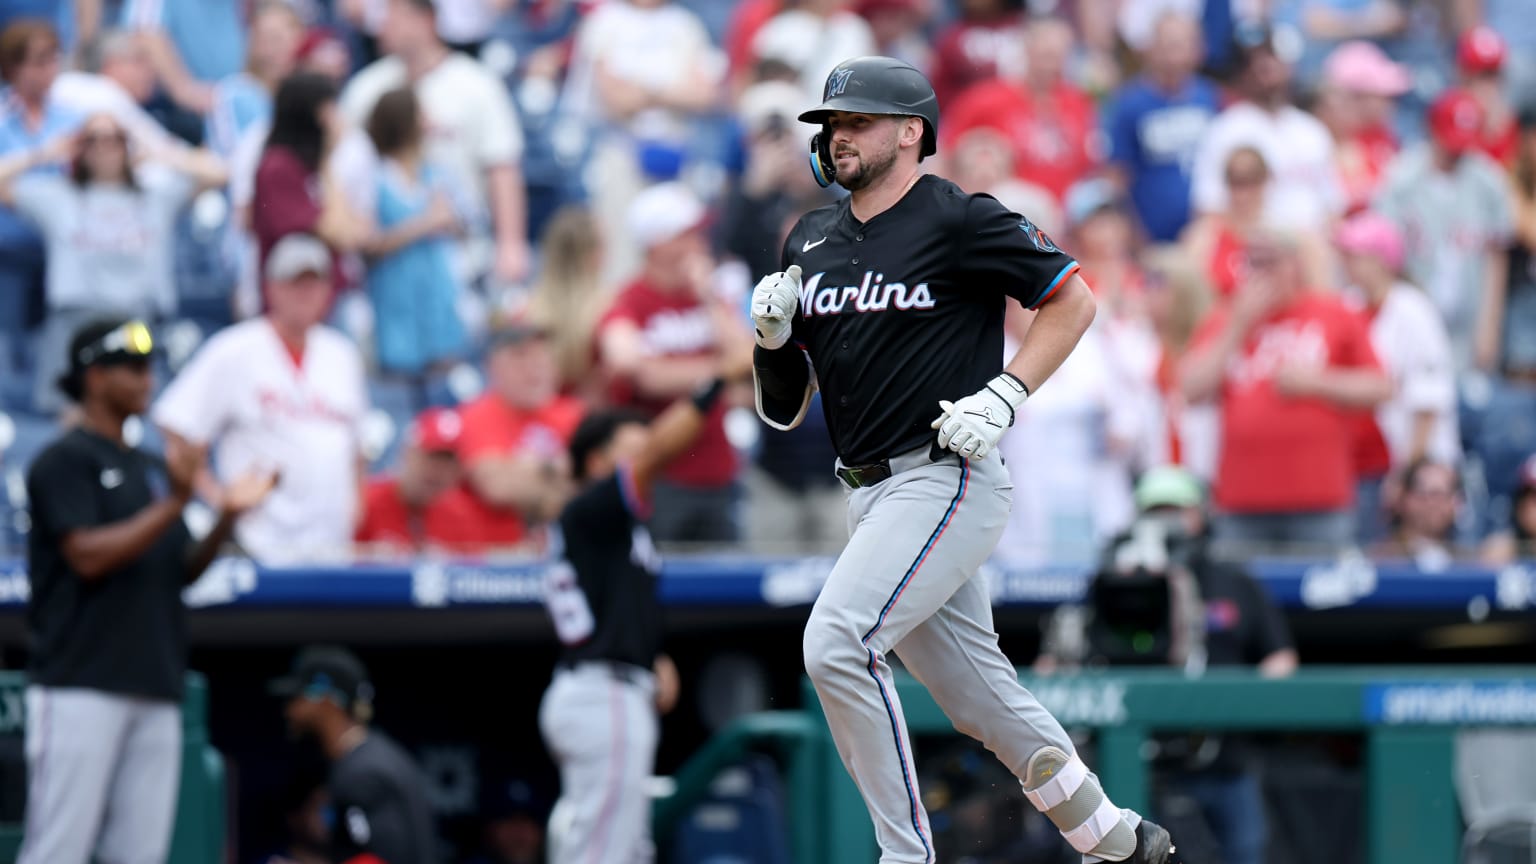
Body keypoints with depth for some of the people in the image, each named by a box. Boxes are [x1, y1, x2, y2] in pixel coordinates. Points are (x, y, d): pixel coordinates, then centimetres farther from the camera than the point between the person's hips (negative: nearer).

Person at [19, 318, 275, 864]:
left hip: (155, 691, 8)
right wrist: (174, 505, -19)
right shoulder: (65, 461, -3)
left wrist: (226, 518, 3)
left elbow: (182, 571, 20)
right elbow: (88, 556, -15)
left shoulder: (150, 471, 20)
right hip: (82, 689, -8)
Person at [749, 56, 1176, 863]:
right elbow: (782, 406, 16)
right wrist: (772, 335, -5)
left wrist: (1004, 396, -13)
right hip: (871, 495, 7)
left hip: (946, 482, -7)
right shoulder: (812, 241, 12)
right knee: (976, 690, 12)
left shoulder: (959, 222, -7)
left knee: (837, 643, -23)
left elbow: (1074, 300, -3)